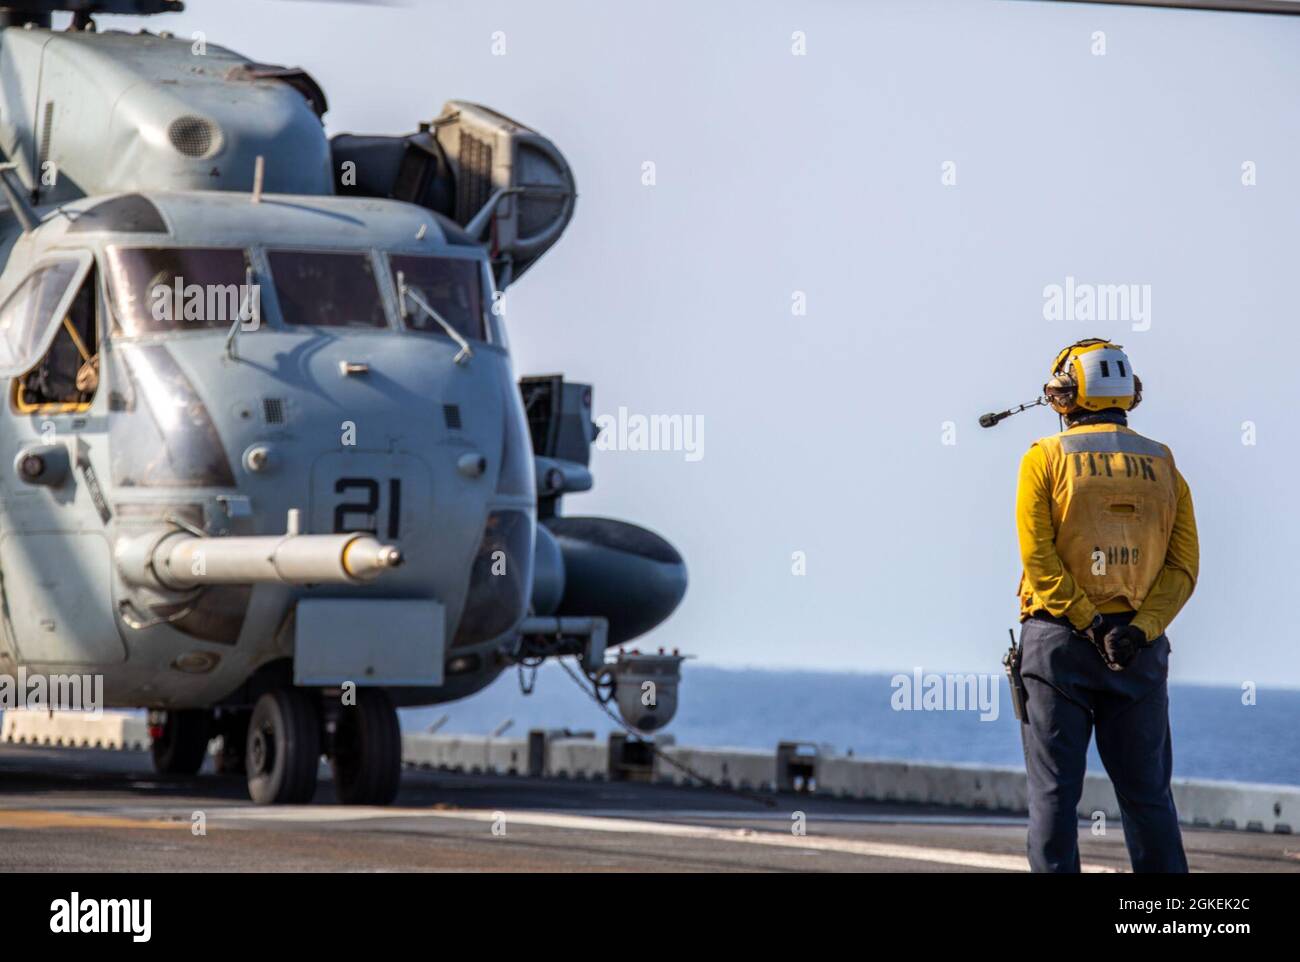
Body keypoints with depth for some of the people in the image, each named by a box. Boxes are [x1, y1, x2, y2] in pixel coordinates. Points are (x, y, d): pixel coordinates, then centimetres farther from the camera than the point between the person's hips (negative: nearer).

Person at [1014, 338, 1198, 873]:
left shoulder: (1045, 459, -1)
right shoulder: (1163, 466, 8)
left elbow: (1037, 554, -11)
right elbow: (1183, 566, -1)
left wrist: (1089, 624, -12)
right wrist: (1138, 628, -9)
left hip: (1058, 641, -3)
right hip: (1140, 648, 3)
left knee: (1054, 790, 0)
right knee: (1146, 792, 7)